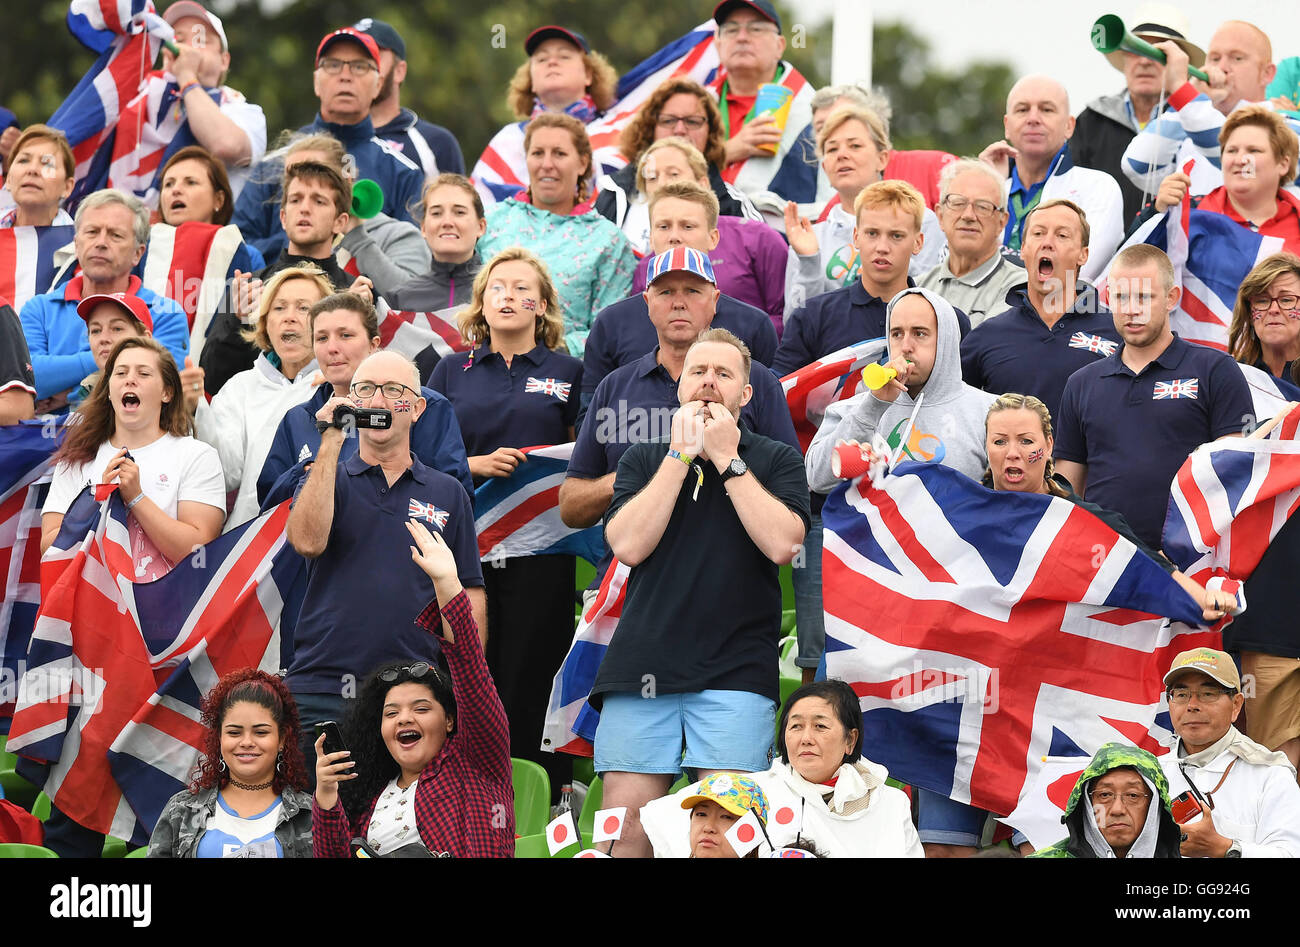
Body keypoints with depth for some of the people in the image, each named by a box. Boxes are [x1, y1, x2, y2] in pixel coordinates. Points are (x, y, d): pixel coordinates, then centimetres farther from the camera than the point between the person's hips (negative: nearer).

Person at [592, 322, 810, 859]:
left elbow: (782, 543, -7)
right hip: (642, 667, 2)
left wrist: (727, 460, -3)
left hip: (736, 669, -2)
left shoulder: (775, 461, 12)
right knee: (625, 823, -4)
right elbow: (628, 545, 0)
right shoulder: (644, 460, 17)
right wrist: (681, 455, 0)